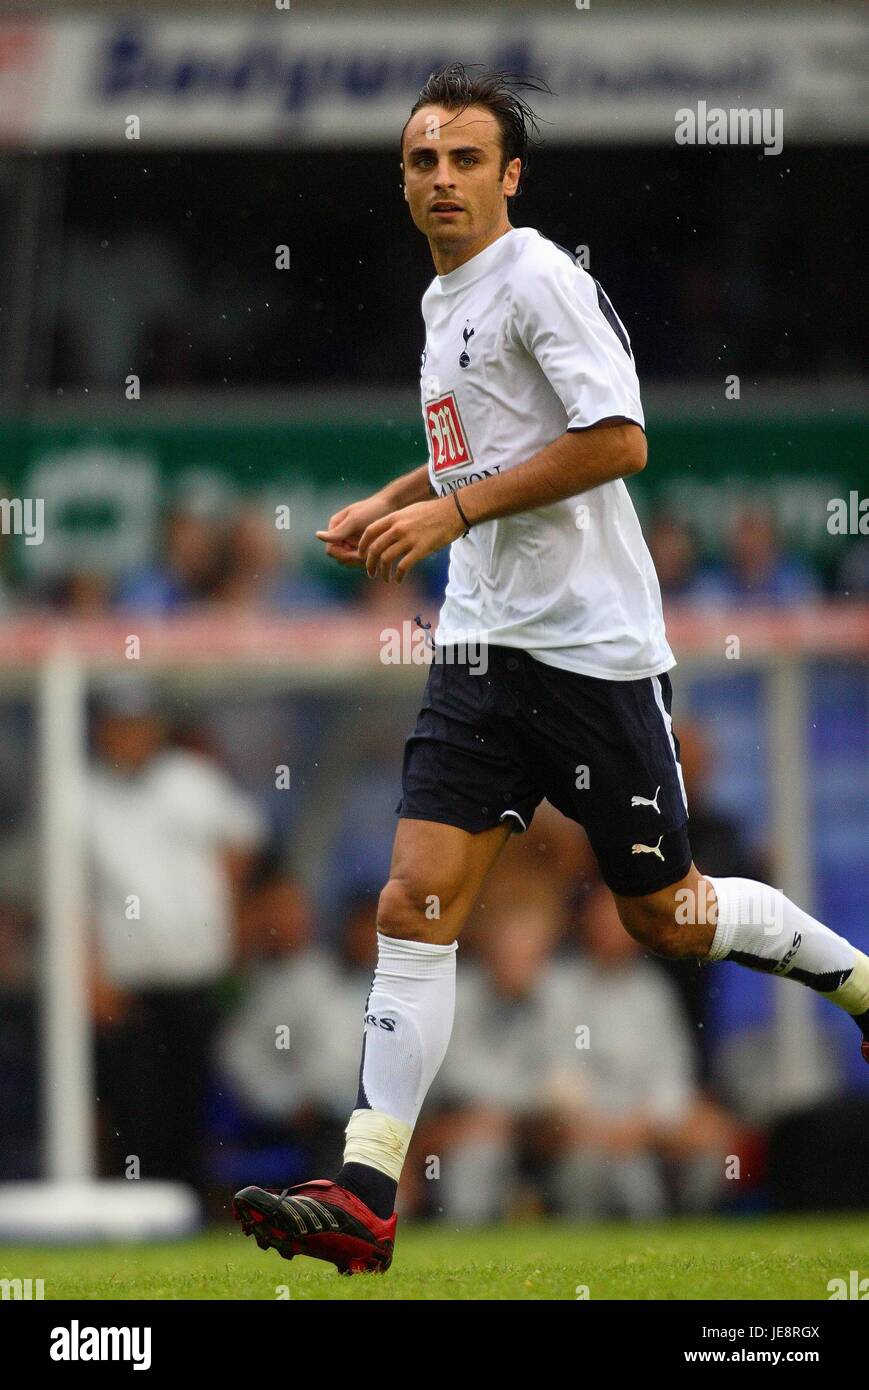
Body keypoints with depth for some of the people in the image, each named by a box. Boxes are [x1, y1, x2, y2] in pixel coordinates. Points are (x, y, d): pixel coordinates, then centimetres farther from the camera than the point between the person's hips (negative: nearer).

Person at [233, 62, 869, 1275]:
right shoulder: (443, 300, 16)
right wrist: (392, 502, 18)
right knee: (417, 901, -7)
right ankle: (365, 1195, -14)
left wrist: (455, 512, -19)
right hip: (483, 648, 7)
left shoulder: (539, 279, -11)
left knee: (663, 914, 4)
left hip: (593, 645, -7)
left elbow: (617, 439, -19)